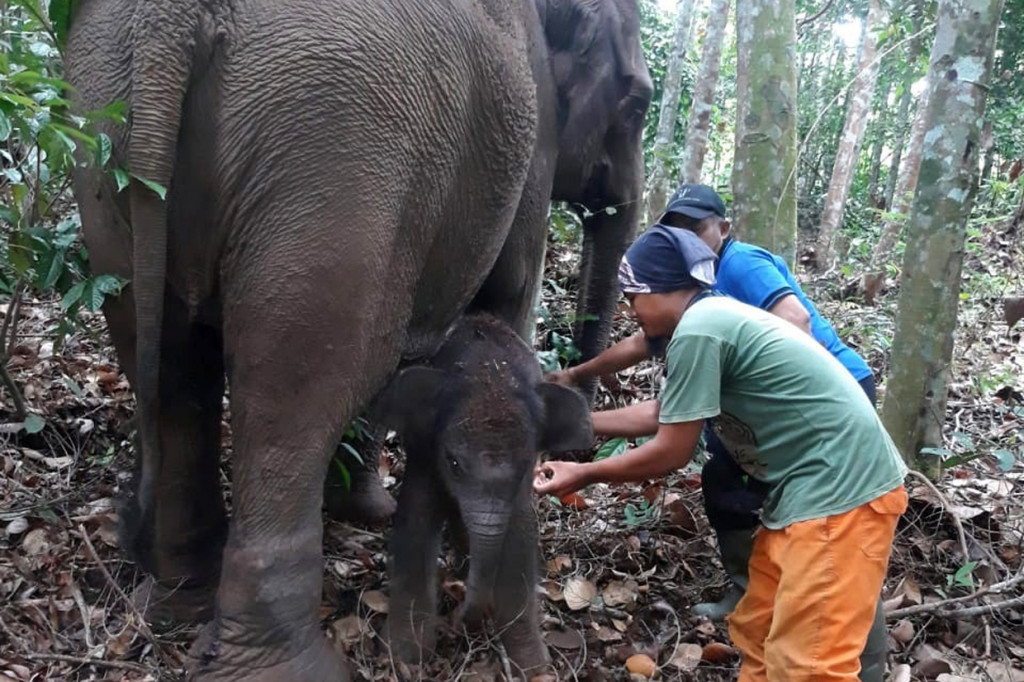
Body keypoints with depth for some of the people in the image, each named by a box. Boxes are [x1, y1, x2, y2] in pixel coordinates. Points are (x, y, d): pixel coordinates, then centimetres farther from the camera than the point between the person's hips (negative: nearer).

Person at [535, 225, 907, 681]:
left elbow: (671, 452, -12)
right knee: (757, 635, 18)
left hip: (840, 489, -11)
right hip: (808, 488, 11)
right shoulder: (713, 318, 13)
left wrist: (583, 474, 2)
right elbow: (661, 415, 24)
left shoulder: (697, 331, -18)